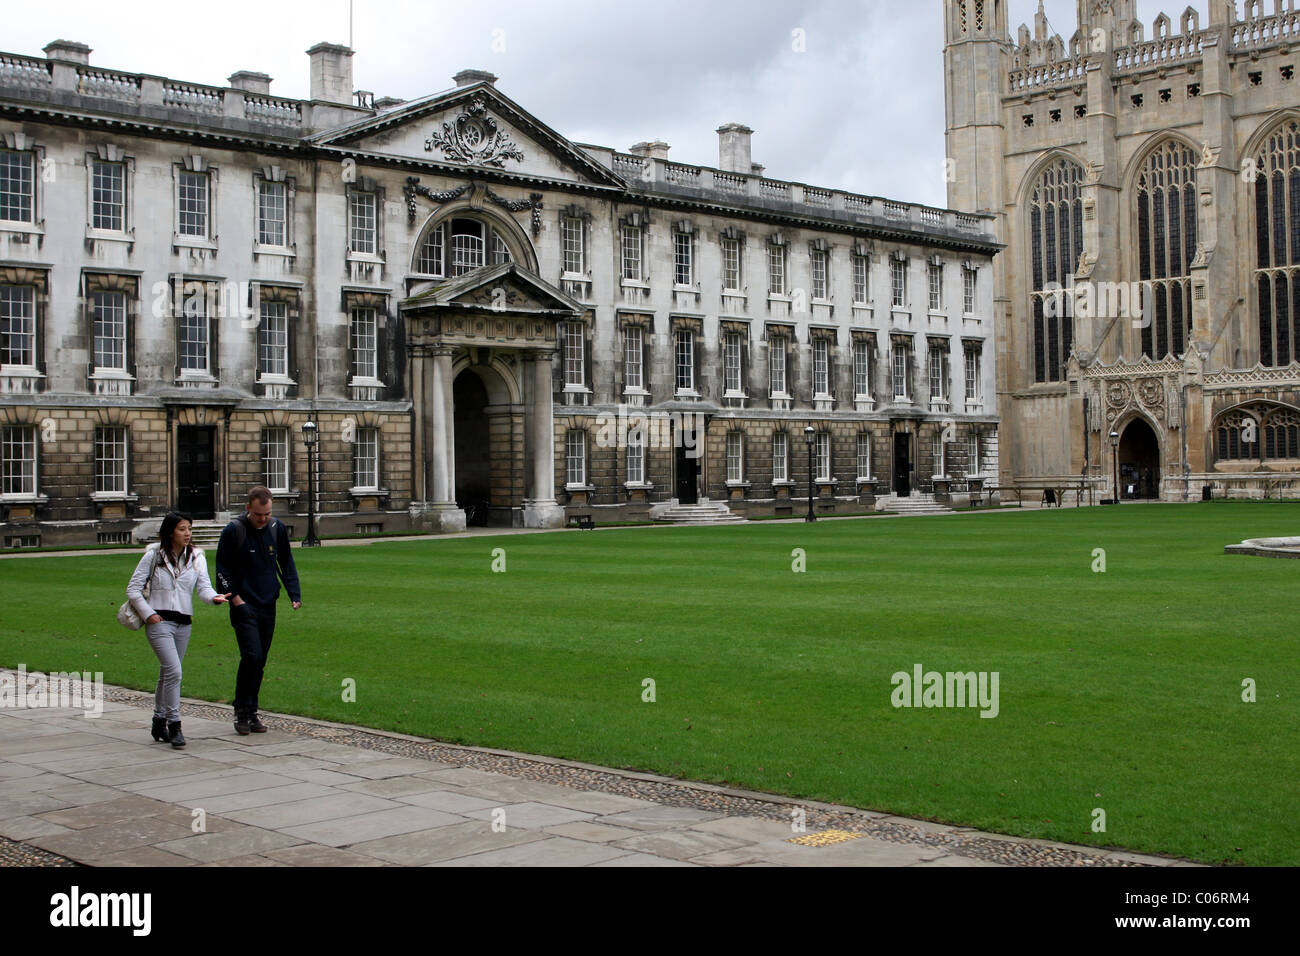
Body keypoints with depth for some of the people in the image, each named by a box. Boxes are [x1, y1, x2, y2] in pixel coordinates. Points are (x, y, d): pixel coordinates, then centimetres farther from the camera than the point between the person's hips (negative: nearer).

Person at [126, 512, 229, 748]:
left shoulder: (196, 557, 7)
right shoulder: (153, 556, 0)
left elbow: (204, 586, -6)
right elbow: (133, 589, 3)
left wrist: (214, 597, -28)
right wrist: (148, 613, -8)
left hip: (184, 622, 4)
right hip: (159, 621, -4)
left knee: (167, 674, 15)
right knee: (173, 671, -17)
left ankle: (159, 723, 28)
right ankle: (174, 725, -12)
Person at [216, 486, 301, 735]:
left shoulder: (277, 528, 4)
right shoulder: (233, 531, -8)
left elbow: (286, 564, 15)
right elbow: (222, 569, -2)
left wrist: (294, 594, 4)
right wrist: (235, 598, -11)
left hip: (268, 605, 4)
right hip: (244, 606, -4)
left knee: (260, 661, 7)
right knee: (252, 656, -15)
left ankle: (251, 713, 17)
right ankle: (242, 712, -3)